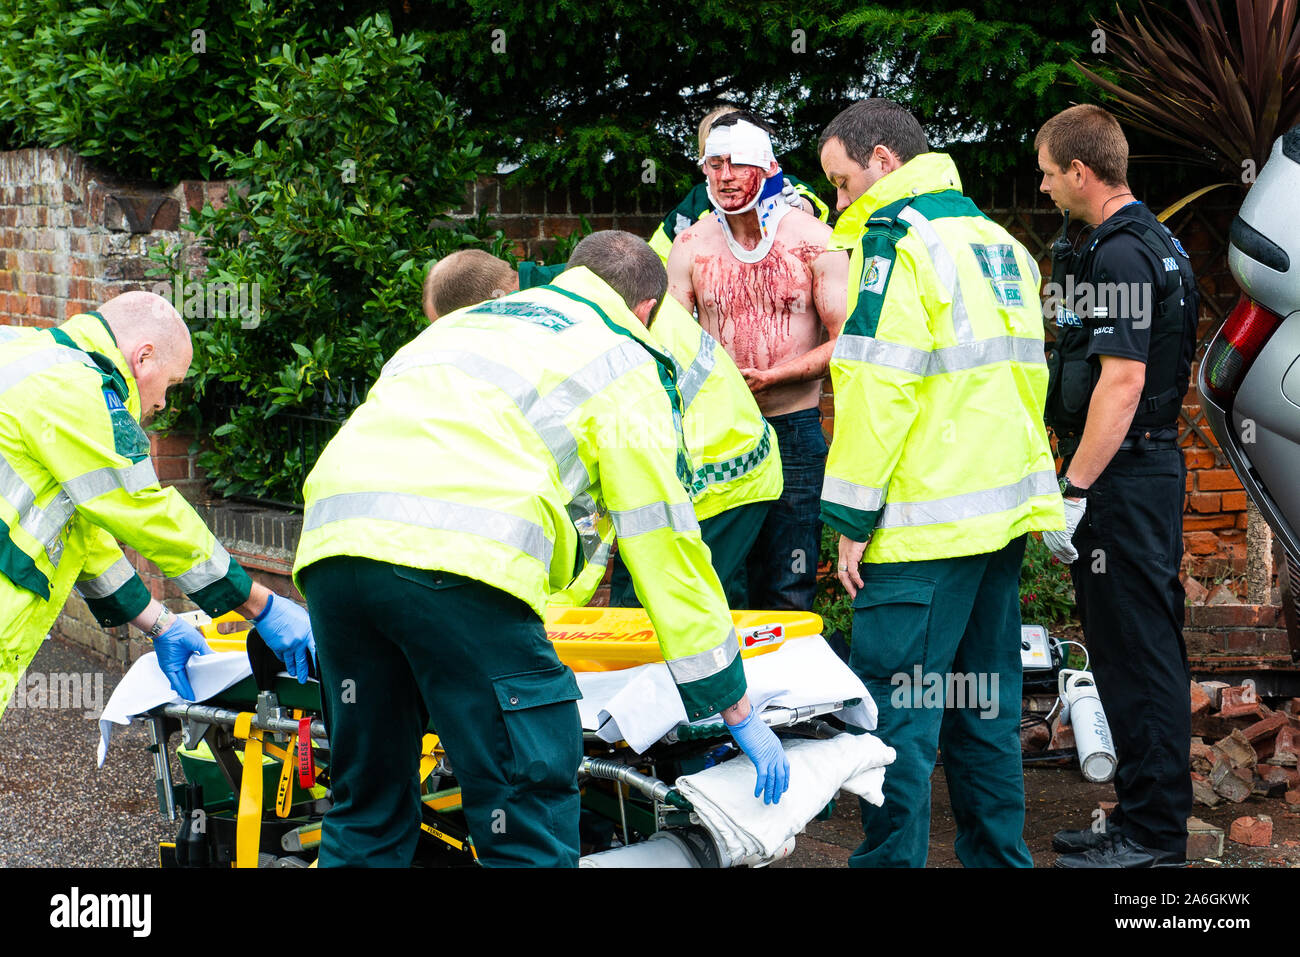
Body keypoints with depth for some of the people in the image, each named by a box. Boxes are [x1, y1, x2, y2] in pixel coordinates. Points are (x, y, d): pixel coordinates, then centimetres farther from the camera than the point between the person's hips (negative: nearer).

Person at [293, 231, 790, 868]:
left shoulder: (468, 320, 36)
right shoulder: (622, 361, 17)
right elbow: (664, 541, 15)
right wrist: (737, 712, 21)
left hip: (330, 541, 7)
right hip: (458, 552, -6)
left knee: (367, 813, 16)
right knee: (528, 819, -2)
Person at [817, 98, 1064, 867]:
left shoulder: (896, 241, -10)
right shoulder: (1001, 243, 16)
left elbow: (878, 389, -17)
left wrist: (852, 518, -13)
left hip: (926, 523, -9)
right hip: (1004, 515, 9)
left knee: (899, 716, -5)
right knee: (985, 706, 16)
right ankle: (998, 855, 22)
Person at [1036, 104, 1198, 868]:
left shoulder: (1120, 254, -16)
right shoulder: (1154, 241, 16)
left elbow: (1121, 381, -23)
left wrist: (1073, 490, -21)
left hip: (1121, 481, -10)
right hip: (1150, 468, 11)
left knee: (1135, 654, -5)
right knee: (1144, 653, 14)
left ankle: (1153, 834, 0)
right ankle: (1146, 821, 22)